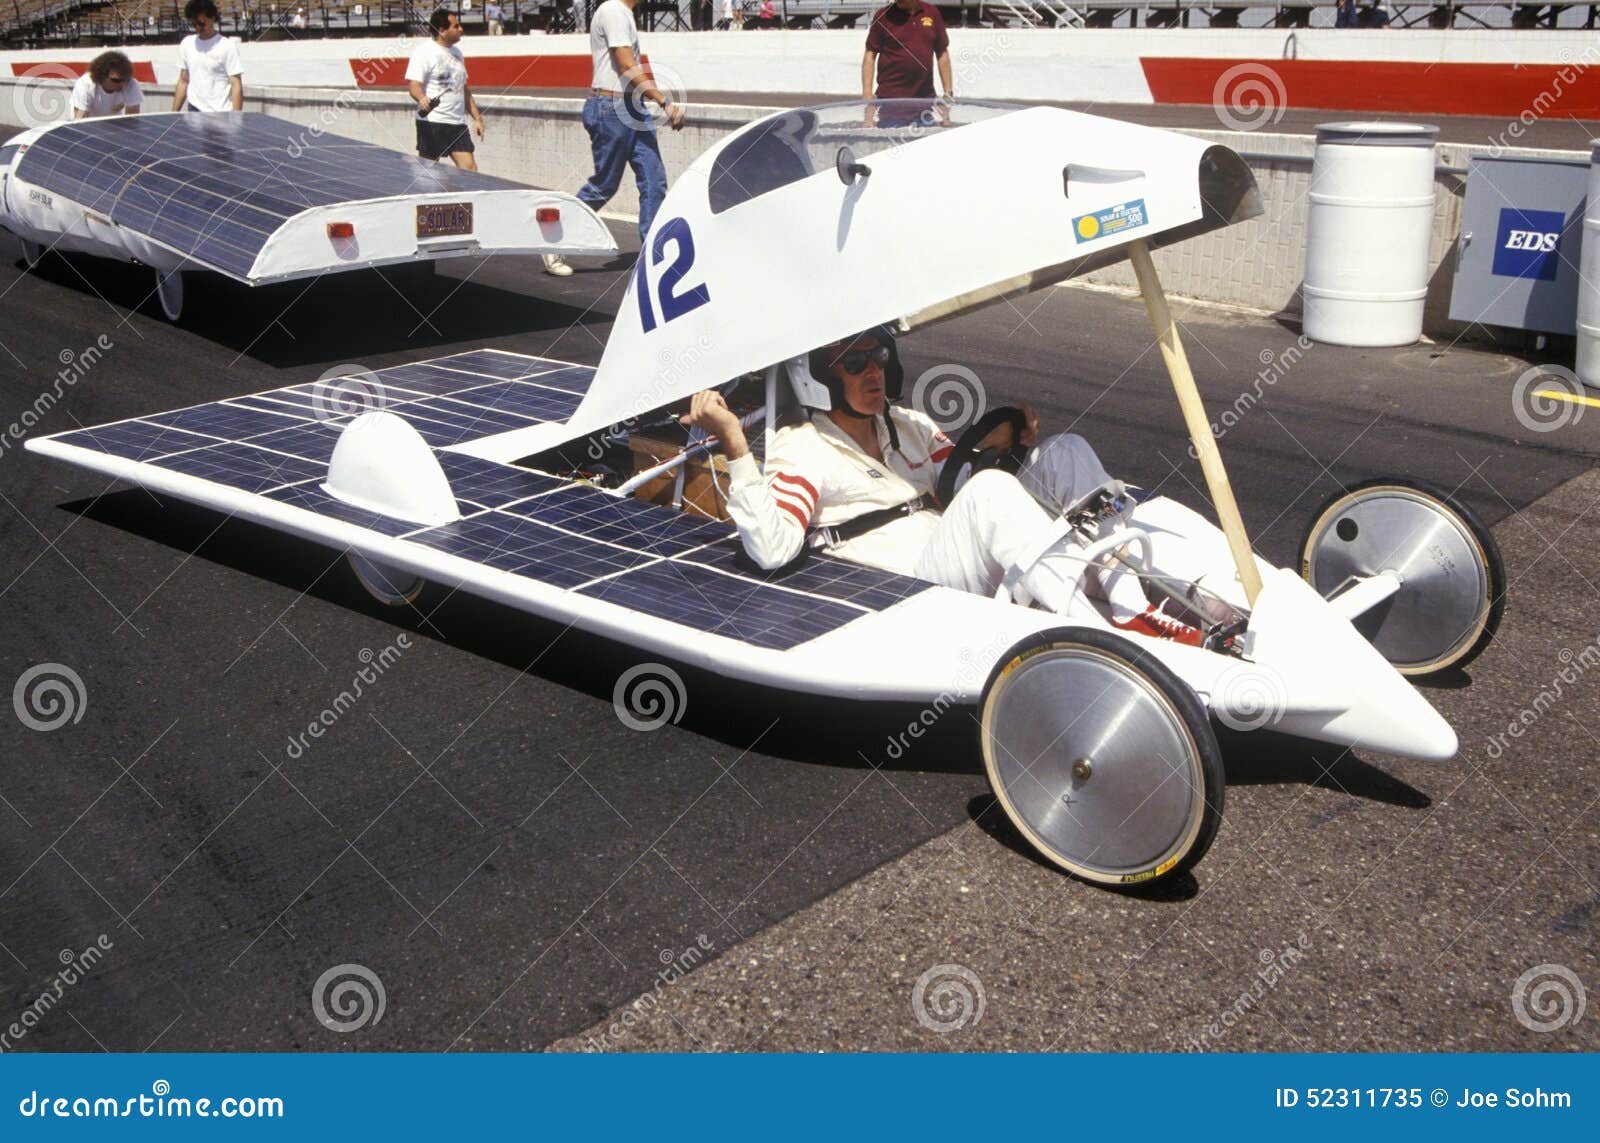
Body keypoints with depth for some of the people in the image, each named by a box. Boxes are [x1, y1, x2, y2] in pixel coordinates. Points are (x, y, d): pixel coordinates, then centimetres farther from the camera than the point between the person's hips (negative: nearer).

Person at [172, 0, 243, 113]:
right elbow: (183, 82, 18)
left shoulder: (227, 46, -6)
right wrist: (174, 114, 13)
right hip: (193, 111, 5)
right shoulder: (187, 44, 12)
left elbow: (237, 86, -9)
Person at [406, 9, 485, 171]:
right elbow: (413, 84, -15)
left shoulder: (456, 53, 18)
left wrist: (477, 118, 19)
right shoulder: (424, 52, -6)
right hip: (432, 122, -7)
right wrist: (422, 98, -37)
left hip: (458, 123, 7)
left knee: (469, 168, -4)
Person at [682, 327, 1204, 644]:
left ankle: (1133, 610, -17)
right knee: (992, 492, -33)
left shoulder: (909, 426, 24)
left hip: (979, 576, 8)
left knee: (1066, 451, -2)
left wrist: (995, 448, 3)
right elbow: (772, 548, -15)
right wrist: (736, 446, -23)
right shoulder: (800, 449, 1)